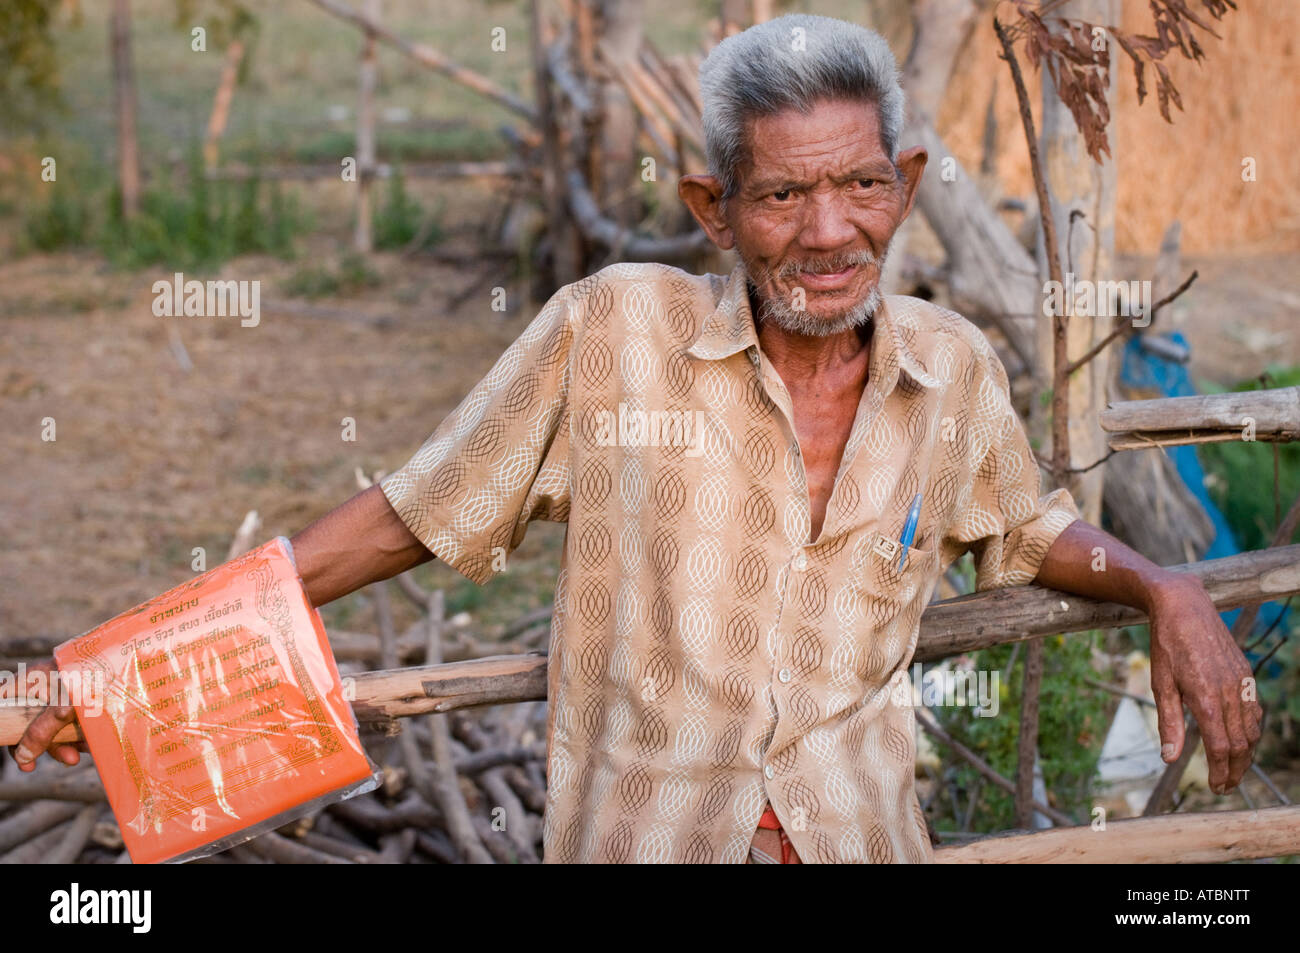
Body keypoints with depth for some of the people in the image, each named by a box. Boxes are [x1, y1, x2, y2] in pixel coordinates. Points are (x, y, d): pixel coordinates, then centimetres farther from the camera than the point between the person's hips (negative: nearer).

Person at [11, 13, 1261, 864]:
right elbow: (412, 515, -2)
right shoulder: (609, 332, -11)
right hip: (637, 831, -3)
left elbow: (1024, 529, 21)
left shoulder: (954, 371, 0)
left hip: (860, 831, 3)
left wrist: (1167, 593, 2)